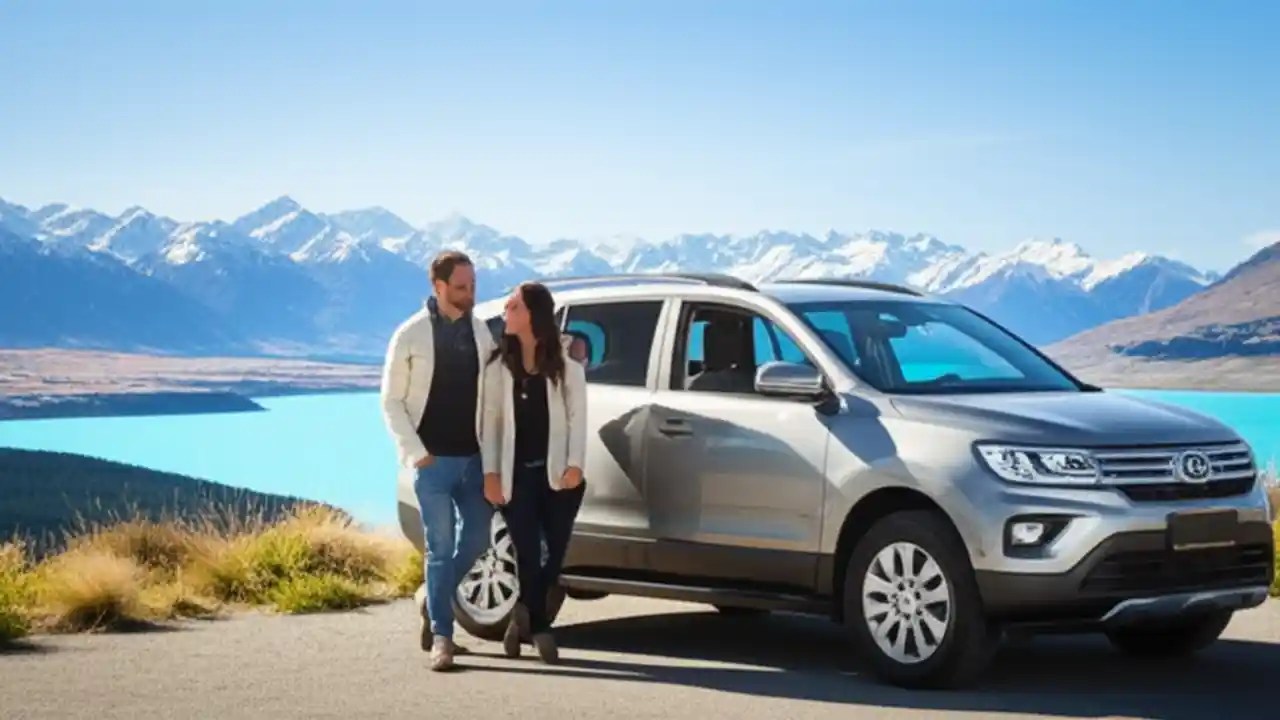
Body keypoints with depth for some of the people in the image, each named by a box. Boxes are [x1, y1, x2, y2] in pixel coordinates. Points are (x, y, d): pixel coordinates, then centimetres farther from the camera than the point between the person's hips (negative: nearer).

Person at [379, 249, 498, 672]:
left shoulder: (480, 332, 7)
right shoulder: (412, 334, -4)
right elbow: (391, 401, -3)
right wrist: (415, 452, -11)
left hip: (473, 458, 4)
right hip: (433, 460, -4)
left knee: (476, 539, 9)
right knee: (441, 547, -4)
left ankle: (433, 603, 31)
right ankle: (441, 637, 2)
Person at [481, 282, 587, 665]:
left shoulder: (565, 363, 2)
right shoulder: (499, 364, 5)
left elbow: (577, 415, -1)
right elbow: (491, 419, 4)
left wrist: (575, 463, -12)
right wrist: (491, 471, -4)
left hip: (557, 473, 0)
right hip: (517, 474, 0)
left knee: (555, 552, 3)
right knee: (527, 554, -3)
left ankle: (525, 616, 25)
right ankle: (539, 627, 9)